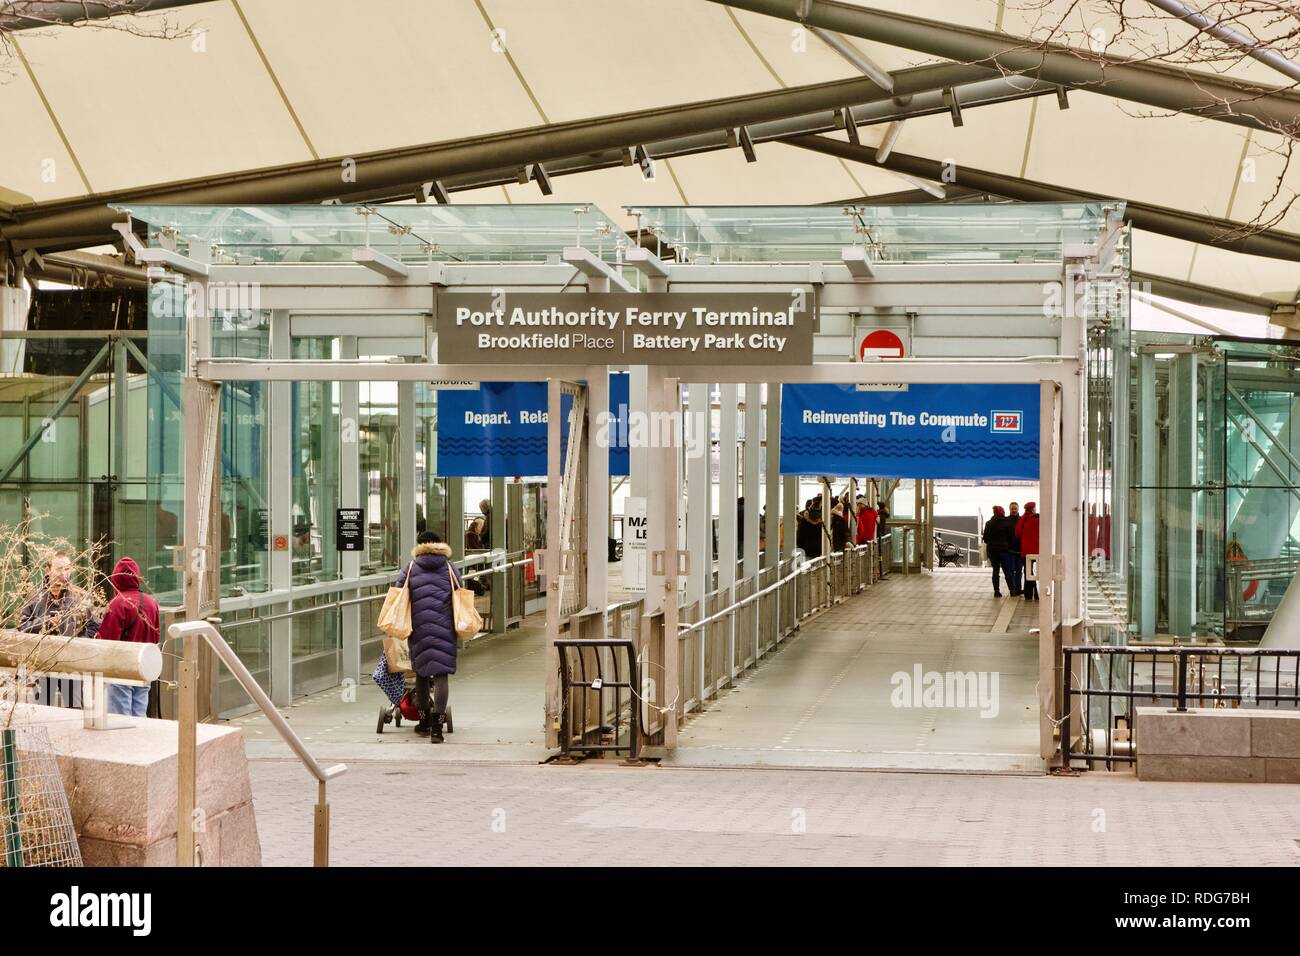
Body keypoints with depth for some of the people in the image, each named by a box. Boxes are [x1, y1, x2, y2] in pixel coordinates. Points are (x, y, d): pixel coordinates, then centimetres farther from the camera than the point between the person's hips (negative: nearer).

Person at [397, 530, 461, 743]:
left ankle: (424, 720, 26)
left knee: (421, 671, 15)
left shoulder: (411, 568, 9)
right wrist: (458, 624, 16)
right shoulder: (449, 567, 9)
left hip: (419, 626, 1)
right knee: (441, 673, -4)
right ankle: (436, 725, -14)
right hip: (443, 627, -1)